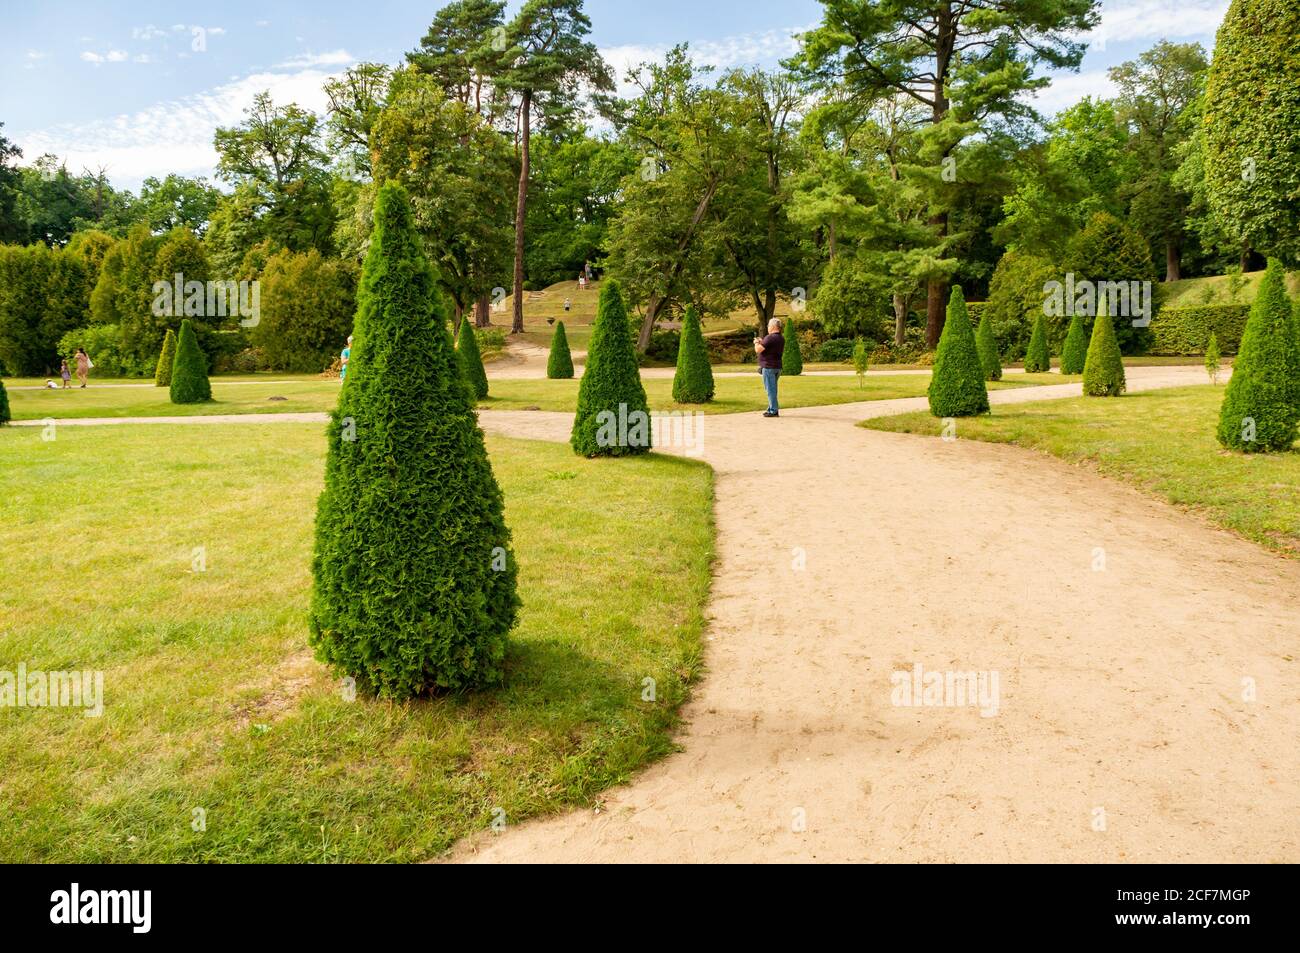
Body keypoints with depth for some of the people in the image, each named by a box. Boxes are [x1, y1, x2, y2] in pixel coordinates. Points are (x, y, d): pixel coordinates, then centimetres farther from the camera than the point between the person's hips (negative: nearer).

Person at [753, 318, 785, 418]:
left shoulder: (770, 338, -17)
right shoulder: (781, 339, 11)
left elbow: (758, 350, -19)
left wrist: (756, 342, 1)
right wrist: (762, 342, 21)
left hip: (768, 366, -9)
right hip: (777, 367, 9)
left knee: (770, 389, -5)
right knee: (772, 389, 17)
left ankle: (774, 411, -4)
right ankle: (771, 408, 23)